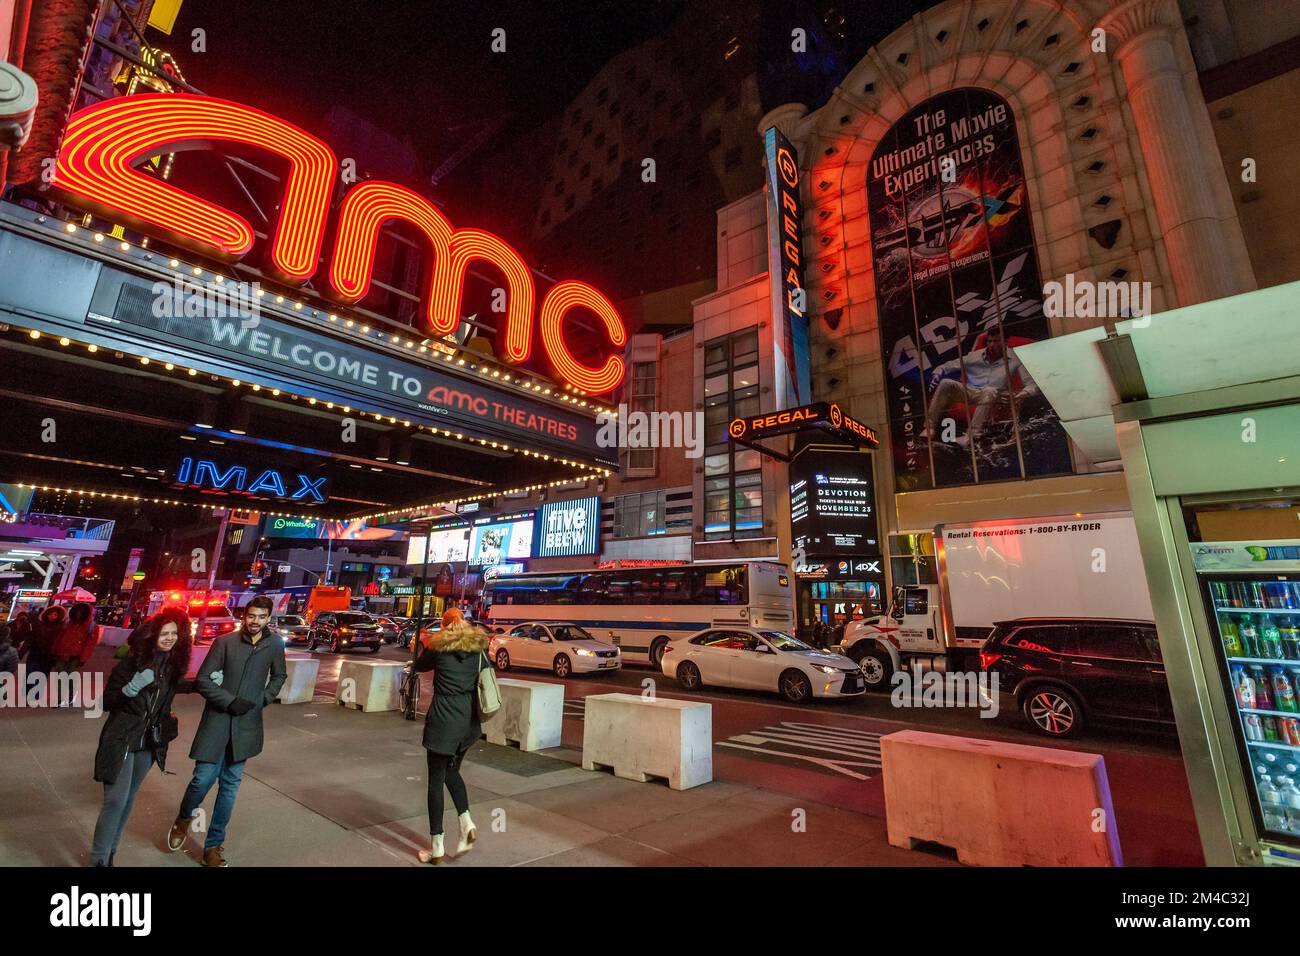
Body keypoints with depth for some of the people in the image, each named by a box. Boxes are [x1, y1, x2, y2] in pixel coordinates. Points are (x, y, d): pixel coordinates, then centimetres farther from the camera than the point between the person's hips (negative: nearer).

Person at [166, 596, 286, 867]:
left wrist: (265, 698, 1)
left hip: (246, 725, 2)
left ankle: (214, 845, 25)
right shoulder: (225, 641, -10)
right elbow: (202, 680, -7)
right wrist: (230, 701, -16)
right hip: (217, 722, -2)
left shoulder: (275, 645, -1)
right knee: (203, 779, 0)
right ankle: (184, 818, 34)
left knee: (230, 785, 10)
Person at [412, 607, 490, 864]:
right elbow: (486, 669, 16)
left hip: (443, 719, -4)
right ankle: (466, 823, 9)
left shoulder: (439, 647, -5)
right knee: (452, 771, 23)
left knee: (436, 780, 7)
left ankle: (436, 847, 13)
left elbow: (419, 666, 11)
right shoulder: (478, 648, 2)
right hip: (469, 720, 4)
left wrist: (424, 644, 26)